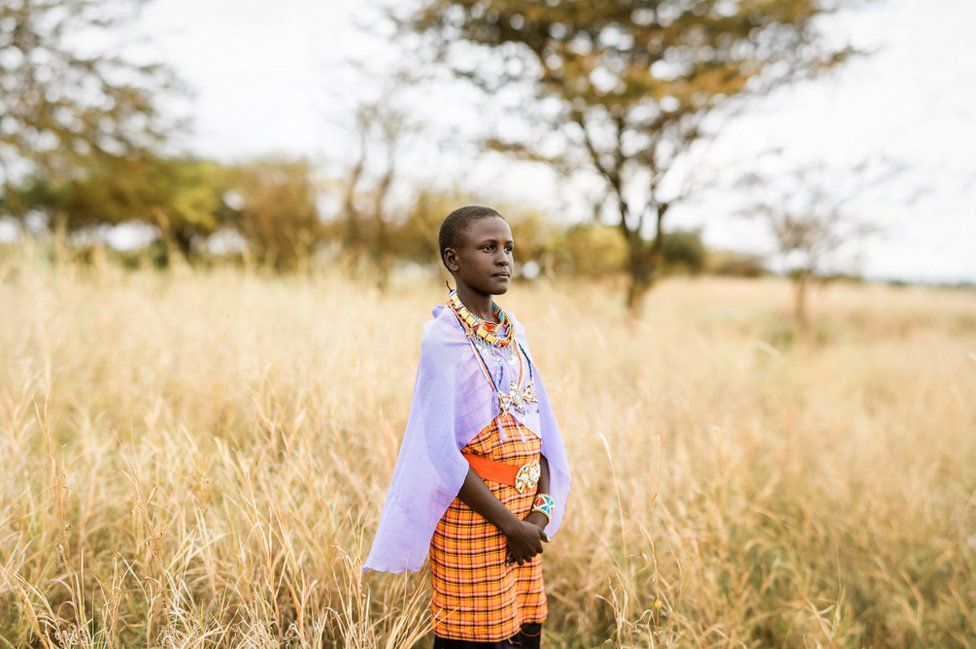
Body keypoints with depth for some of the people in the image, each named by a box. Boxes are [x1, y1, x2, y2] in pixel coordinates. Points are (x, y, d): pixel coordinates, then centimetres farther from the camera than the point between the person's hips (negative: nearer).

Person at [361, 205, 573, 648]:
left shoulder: (515, 333, 8)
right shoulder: (444, 337, -13)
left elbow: (541, 427, 8)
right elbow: (441, 450, -18)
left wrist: (542, 508, -5)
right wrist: (508, 524, -14)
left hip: (524, 515, 6)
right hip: (472, 514, -6)